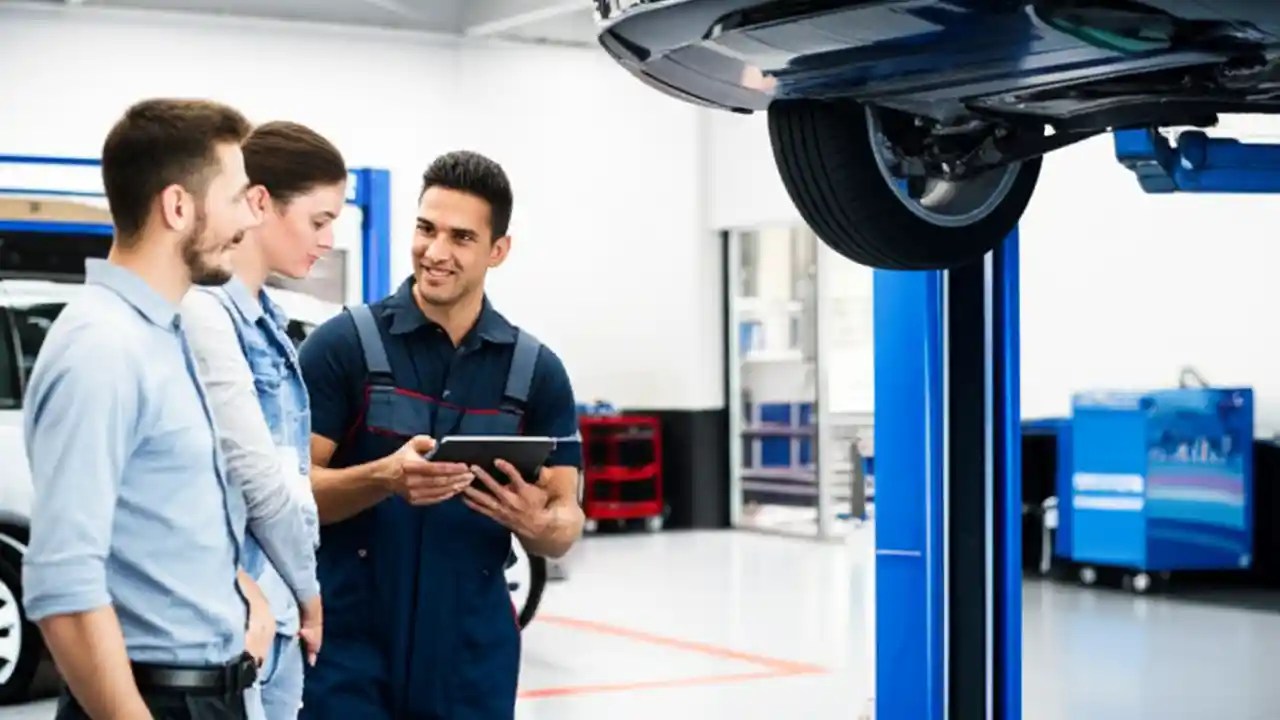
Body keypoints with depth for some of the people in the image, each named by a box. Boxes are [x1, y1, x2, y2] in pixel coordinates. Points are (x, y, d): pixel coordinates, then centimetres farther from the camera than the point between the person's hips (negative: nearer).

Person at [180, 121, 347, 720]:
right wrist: (309, 594, -3)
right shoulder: (202, 311, -16)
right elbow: (256, 475, -16)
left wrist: (292, 597, 2)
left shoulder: (264, 317, 12)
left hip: (275, 613, 9)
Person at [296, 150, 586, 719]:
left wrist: (536, 523, -19)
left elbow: (565, 526, 5)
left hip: (472, 656, 3)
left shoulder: (536, 371, 3)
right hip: (348, 645, -3)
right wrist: (384, 478, -25)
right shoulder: (344, 343, -4)